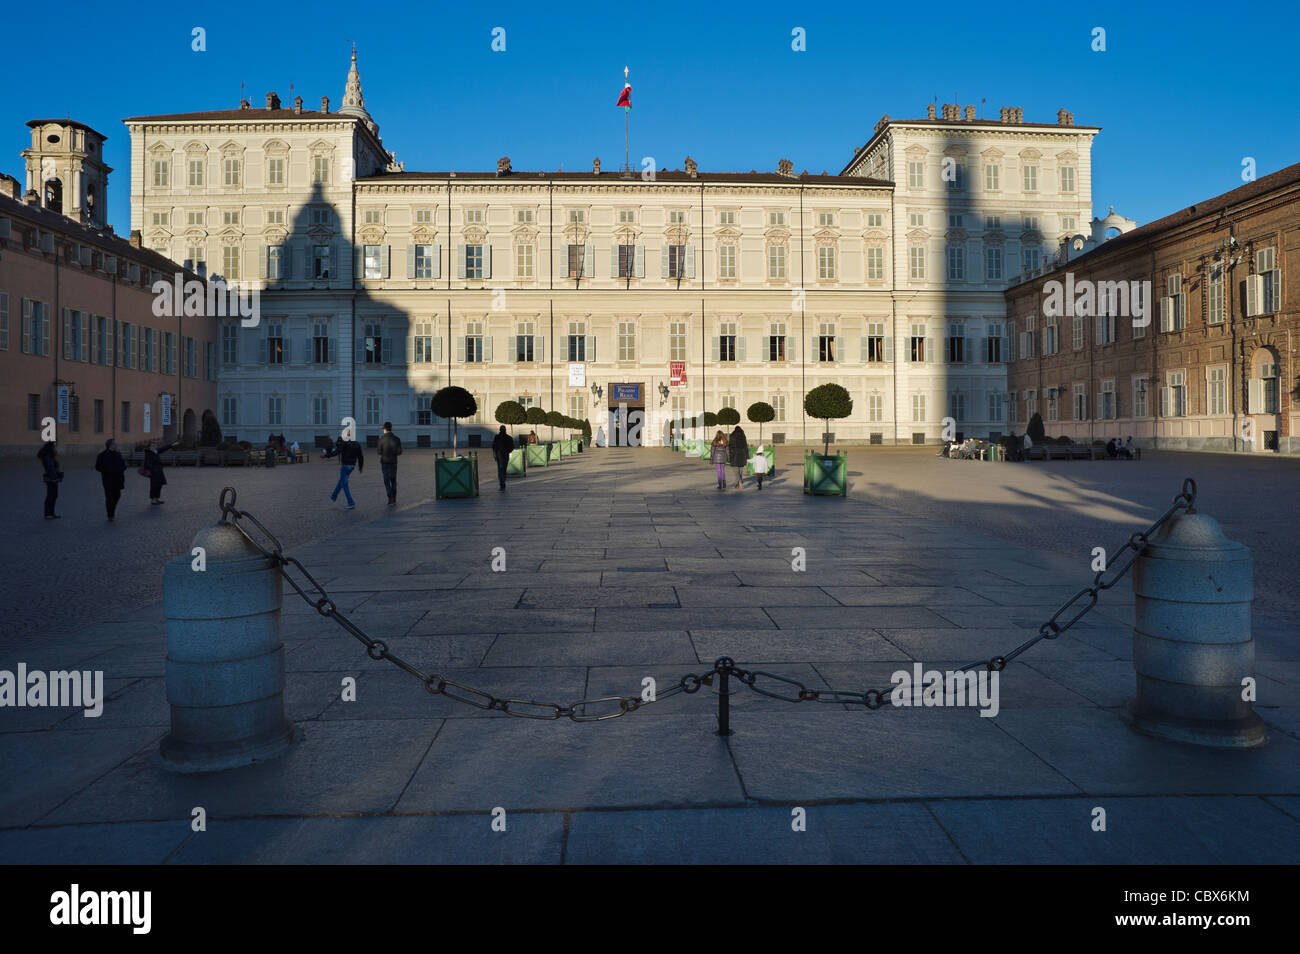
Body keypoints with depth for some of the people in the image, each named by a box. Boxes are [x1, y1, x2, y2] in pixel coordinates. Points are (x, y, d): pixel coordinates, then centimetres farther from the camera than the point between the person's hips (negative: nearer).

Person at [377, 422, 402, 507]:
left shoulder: (382, 439, -9)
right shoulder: (397, 439, -2)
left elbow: (379, 452, -7)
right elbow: (399, 452, -4)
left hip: (385, 462, -3)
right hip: (393, 462, 3)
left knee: (387, 482, 0)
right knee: (393, 481, 14)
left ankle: (391, 500, -8)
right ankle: (394, 500, 15)